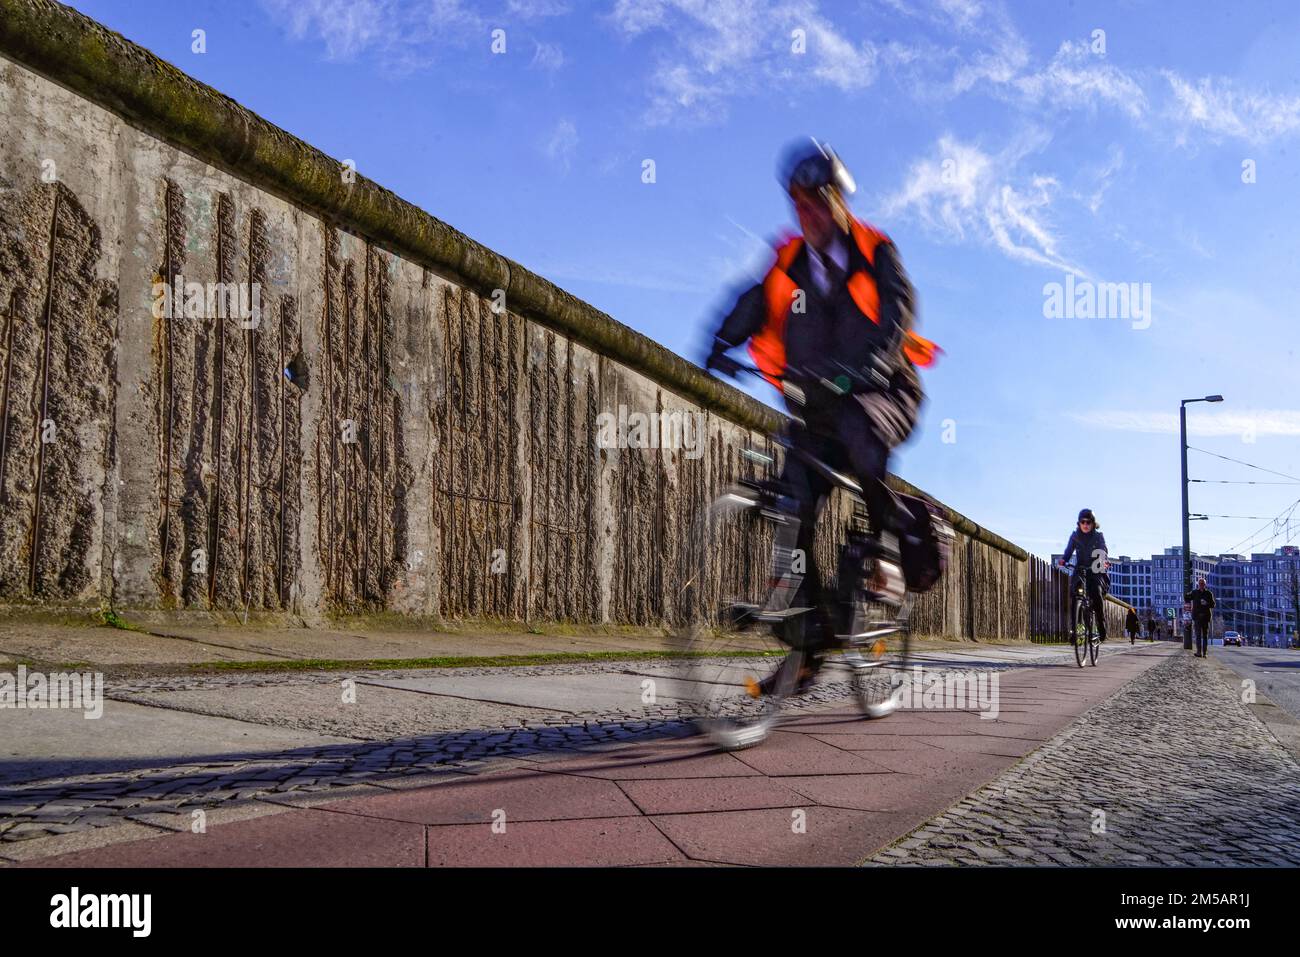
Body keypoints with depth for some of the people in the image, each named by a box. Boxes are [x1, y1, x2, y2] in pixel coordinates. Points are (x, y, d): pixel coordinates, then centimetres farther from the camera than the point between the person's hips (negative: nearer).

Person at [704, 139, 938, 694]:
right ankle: (809, 644, 2)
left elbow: (898, 306, -16)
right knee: (794, 513, -9)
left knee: (858, 426, -40)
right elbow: (751, 307, -3)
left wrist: (873, 356, -37)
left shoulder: (874, 252, 1)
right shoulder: (787, 265, 10)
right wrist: (722, 345, -25)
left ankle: (887, 553, -22)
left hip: (880, 393, -3)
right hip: (815, 408, 4)